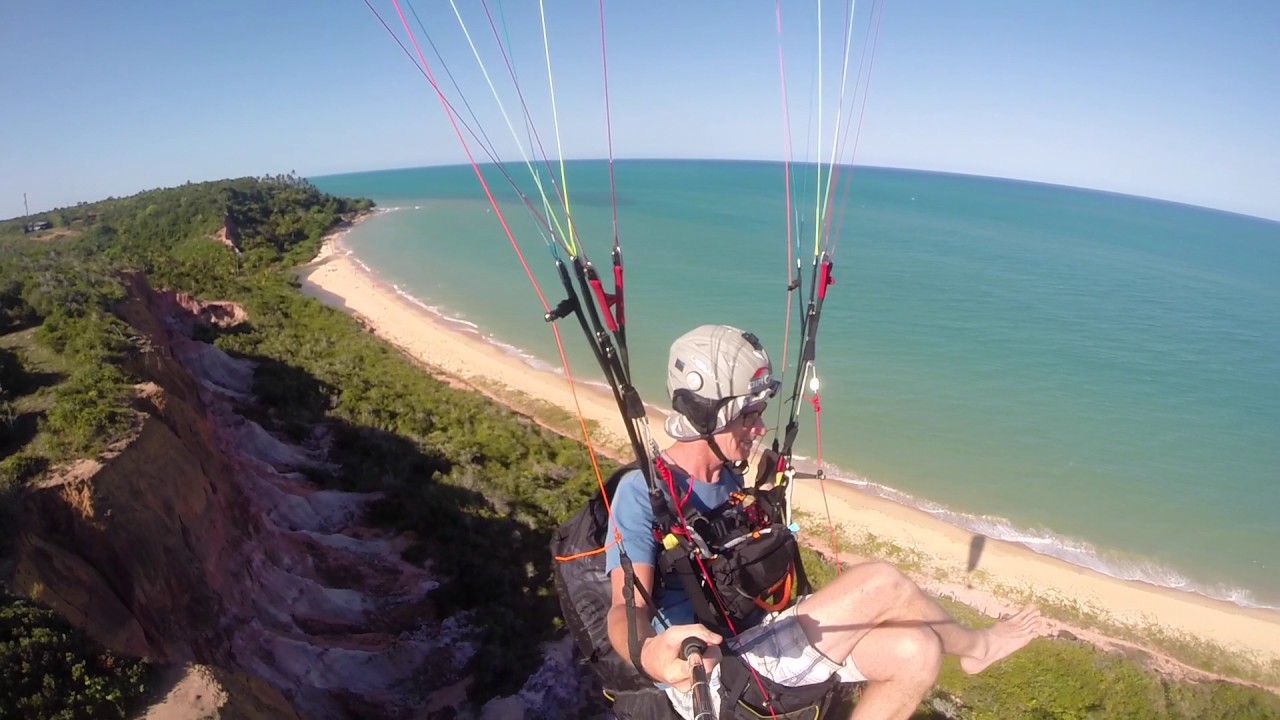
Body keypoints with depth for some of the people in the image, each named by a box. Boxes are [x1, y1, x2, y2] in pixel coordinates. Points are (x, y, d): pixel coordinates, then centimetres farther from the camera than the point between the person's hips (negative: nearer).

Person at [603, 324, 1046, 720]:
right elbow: (626, 608, -26)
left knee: (916, 651, -9)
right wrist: (651, 654, -47)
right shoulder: (644, 490, -16)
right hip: (709, 679, -8)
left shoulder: (730, 478, 10)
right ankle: (974, 647, 13)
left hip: (757, 642, 8)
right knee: (881, 584, -19)